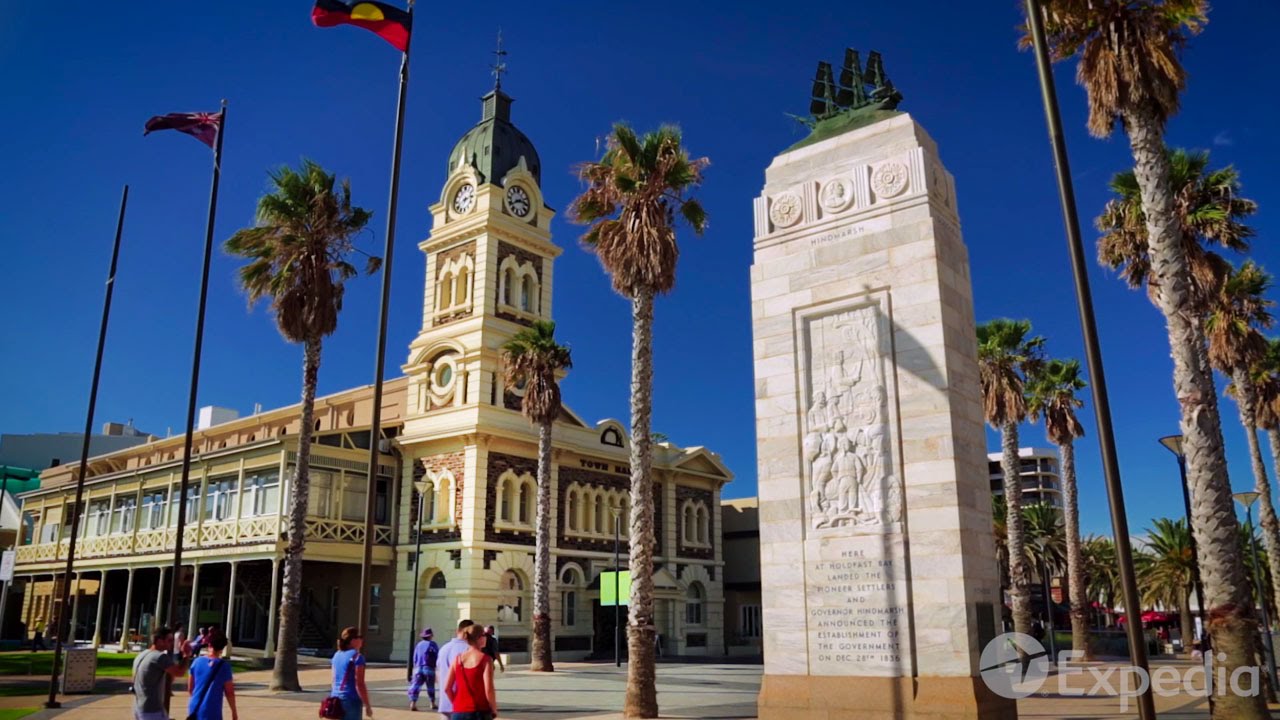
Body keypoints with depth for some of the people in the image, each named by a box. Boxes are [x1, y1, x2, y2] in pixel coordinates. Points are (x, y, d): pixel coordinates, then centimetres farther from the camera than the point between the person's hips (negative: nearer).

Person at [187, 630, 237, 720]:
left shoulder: (197, 661, 1)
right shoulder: (224, 665, -11)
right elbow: (229, 692, -7)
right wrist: (234, 712, 4)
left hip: (194, 709, 5)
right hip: (211, 712, -5)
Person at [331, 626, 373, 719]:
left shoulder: (337, 655, 10)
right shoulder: (357, 657, -13)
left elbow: (335, 680, 17)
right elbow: (359, 684, -15)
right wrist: (368, 706, -10)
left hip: (336, 699, 8)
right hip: (351, 700, -8)